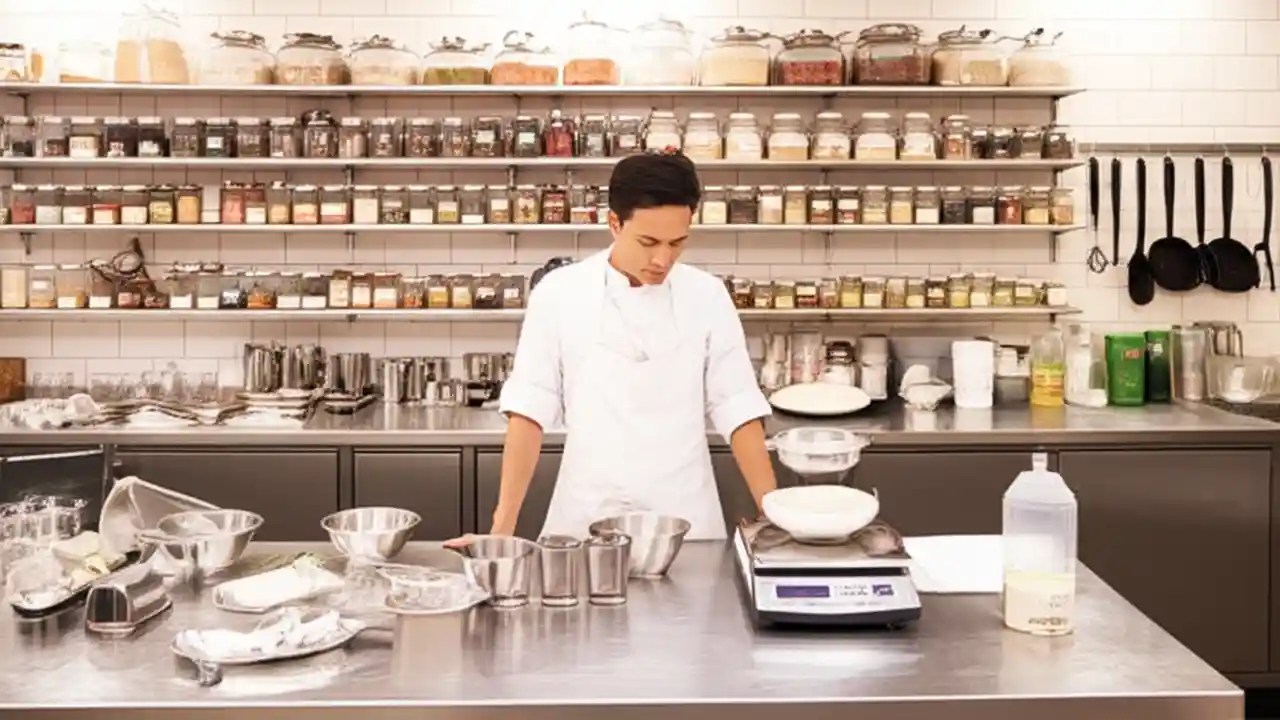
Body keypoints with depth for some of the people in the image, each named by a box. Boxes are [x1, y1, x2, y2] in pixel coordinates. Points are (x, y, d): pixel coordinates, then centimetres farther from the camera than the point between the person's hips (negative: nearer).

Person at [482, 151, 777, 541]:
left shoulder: (708, 297, -3)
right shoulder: (559, 293, -6)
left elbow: (737, 409, -1)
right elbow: (530, 410, -6)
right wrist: (503, 526, -9)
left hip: (685, 518, 1)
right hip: (587, 516, -1)